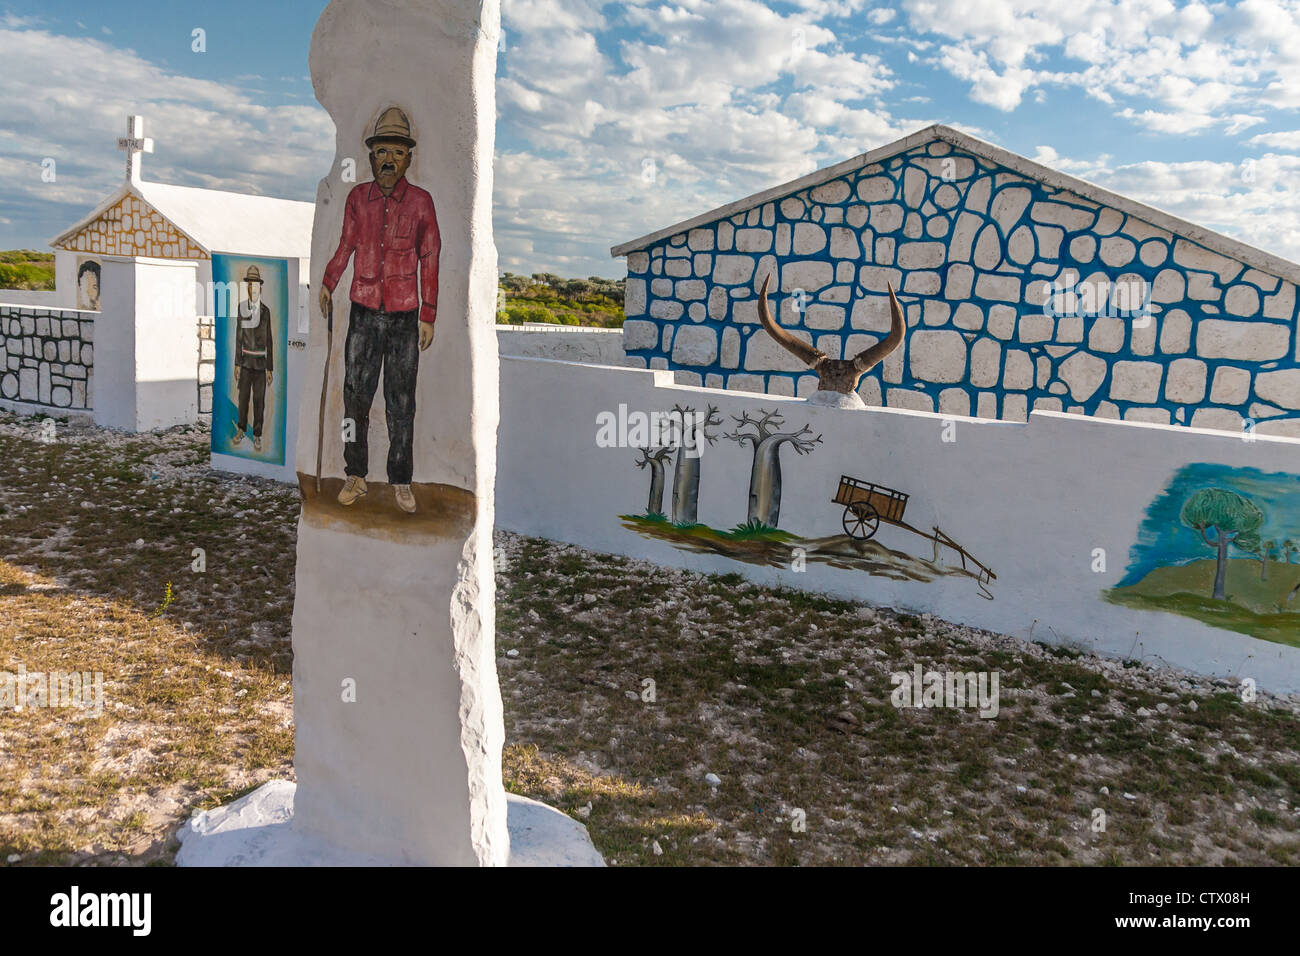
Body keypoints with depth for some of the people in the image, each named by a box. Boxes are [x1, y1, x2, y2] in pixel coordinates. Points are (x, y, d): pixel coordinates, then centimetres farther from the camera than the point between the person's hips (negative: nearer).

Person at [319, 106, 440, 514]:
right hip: (363, 312, 2)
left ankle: (400, 481, 15)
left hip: (404, 315, -2)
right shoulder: (358, 197, 4)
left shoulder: (420, 201, -1)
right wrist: (327, 284, 15)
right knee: (356, 396, 5)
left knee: (401, 404, 4)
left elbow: (430, 259, 2)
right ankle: (355, 475, 17)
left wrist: (428, 316, 0)